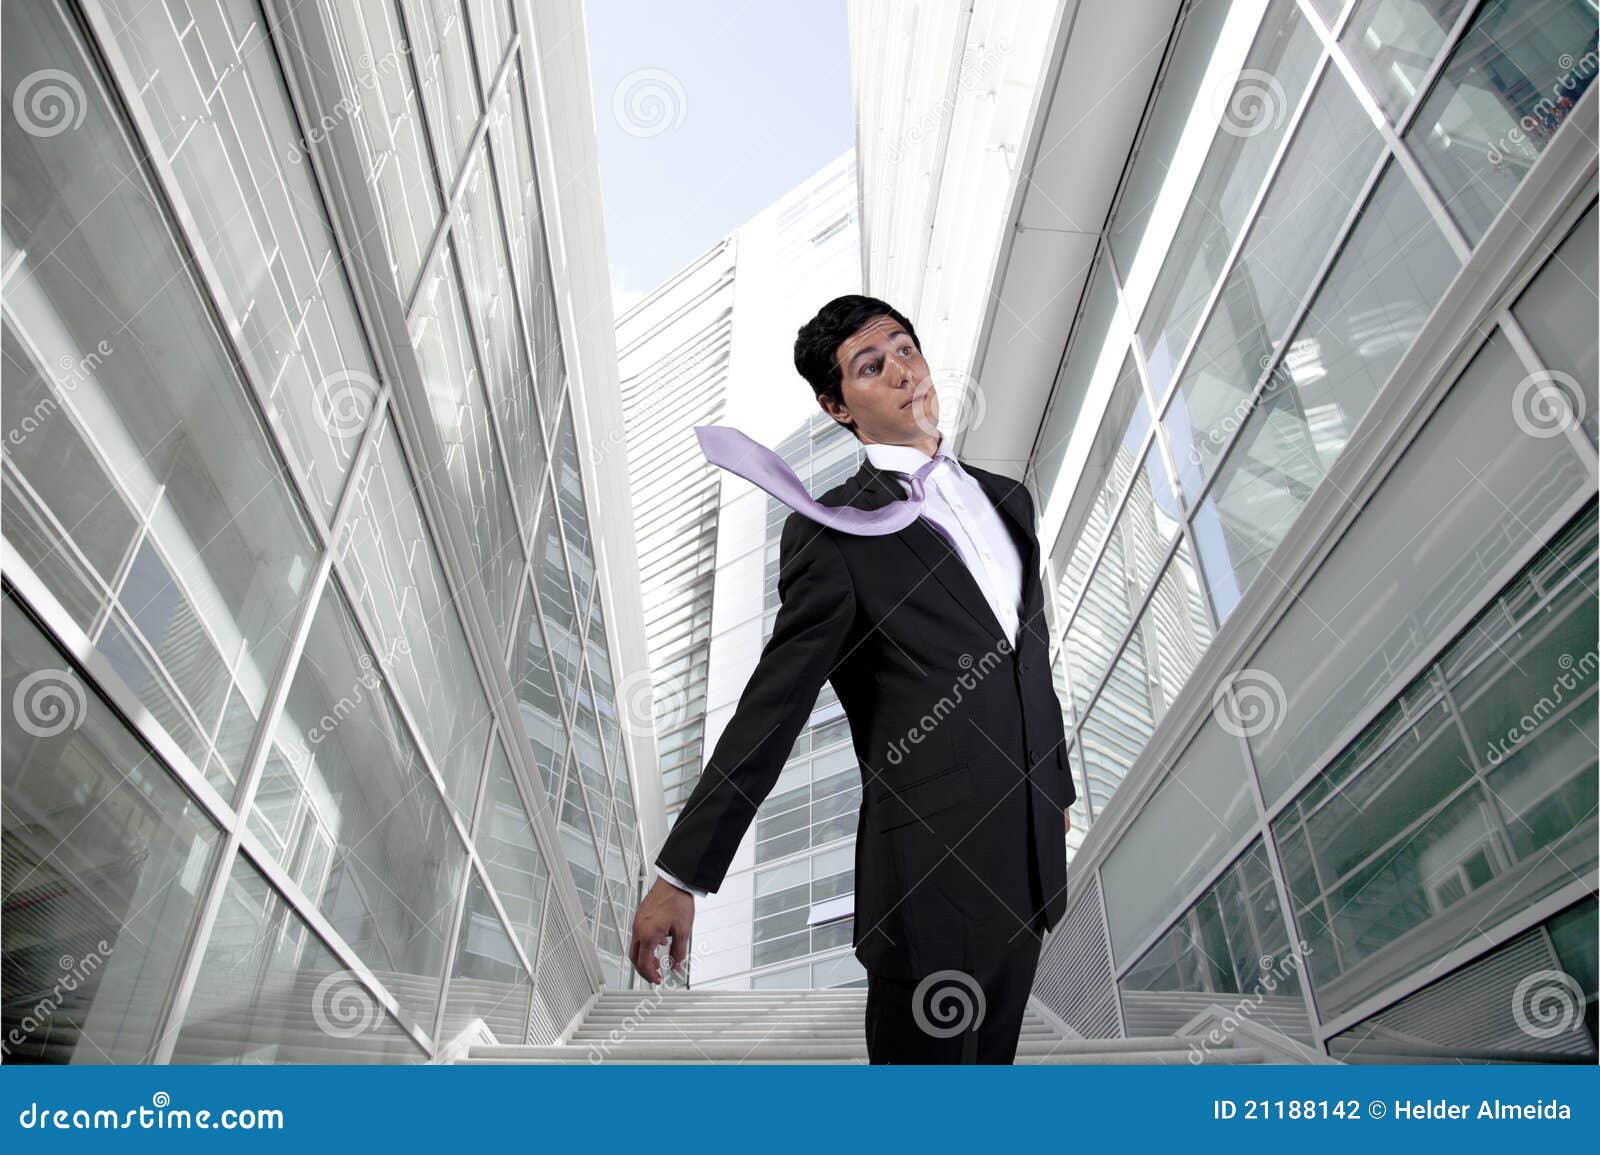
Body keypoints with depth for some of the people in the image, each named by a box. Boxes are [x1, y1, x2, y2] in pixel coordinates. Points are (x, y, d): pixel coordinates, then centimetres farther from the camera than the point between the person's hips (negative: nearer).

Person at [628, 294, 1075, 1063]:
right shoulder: (831, 532, -11)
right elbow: (770, 710, -12)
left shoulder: (1007, 498, 10)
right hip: (927, 867, -6)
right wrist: (681, 877, -14)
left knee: (993, 1054, 20)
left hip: (1029, 857, 6)